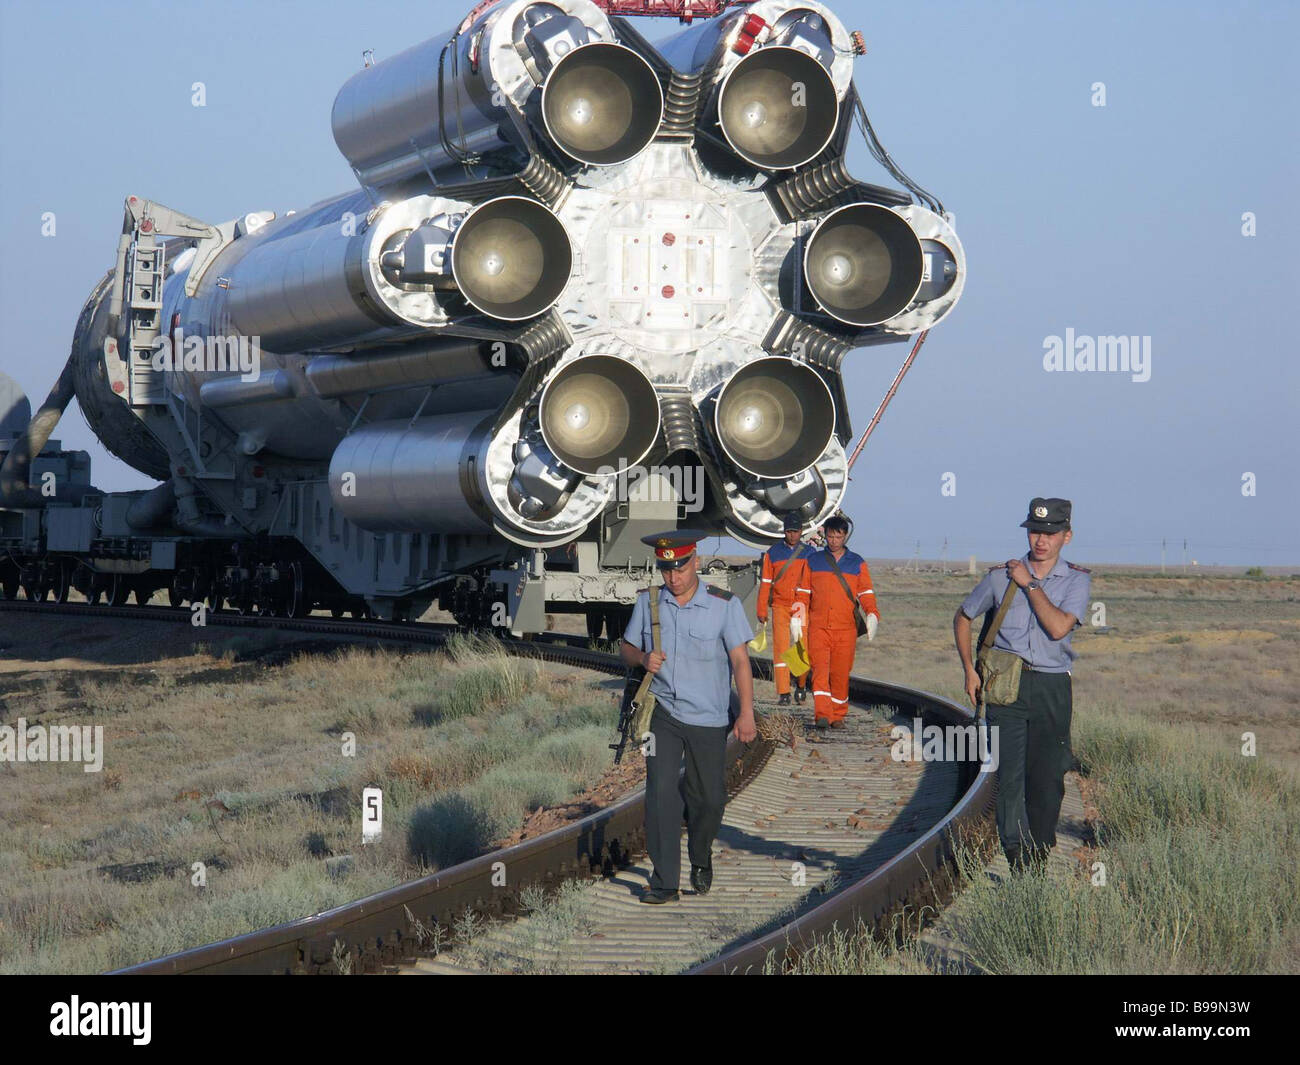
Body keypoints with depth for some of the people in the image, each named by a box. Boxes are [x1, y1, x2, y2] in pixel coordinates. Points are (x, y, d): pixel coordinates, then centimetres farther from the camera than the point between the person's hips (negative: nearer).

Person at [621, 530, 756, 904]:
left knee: (709, 799, 6)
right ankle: (665, 882, -9)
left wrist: (747, 713, -18)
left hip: (708, 718, -1)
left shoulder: (724, 604, -6)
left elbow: (740, 660, -9)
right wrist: (643, 658, -12)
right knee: (661, 792, -12)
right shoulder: (648, 602, 2)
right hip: (662, 711, 1)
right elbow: (627, 648, 13)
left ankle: (701, 860, 36)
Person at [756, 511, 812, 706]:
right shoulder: (773, 553, 5)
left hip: (803, 607, 0)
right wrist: (762, 610, 3)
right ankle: (783, 693, -4)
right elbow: (765, 582, 6)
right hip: (779, 606, 0)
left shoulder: (809, 553, 6)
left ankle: (801, 685, 21)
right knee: (781, 647, -7)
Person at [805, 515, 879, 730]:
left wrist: (872, 614, -11)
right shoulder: (813, 561, 11)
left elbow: (866, 592, 6)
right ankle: (822, 715, -23)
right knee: (820, 671, -14)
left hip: (846, 628, 1)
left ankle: (838, 716, 14)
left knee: (841, 674, 3)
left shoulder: (857, 563, 11)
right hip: (818, 626, -1)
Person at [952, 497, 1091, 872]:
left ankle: (1039, 860, 16)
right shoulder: (1001, 577, 7)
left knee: (1047, 778, 3)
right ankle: (1019, 861, -19)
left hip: (1052, 690, 0)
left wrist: (1030, 584, -9)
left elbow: (1058, 627, -13)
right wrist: (969, 671, 11)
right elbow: (962, 618, 20)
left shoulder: (1077, 581, 4)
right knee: (1010, 774, -13)